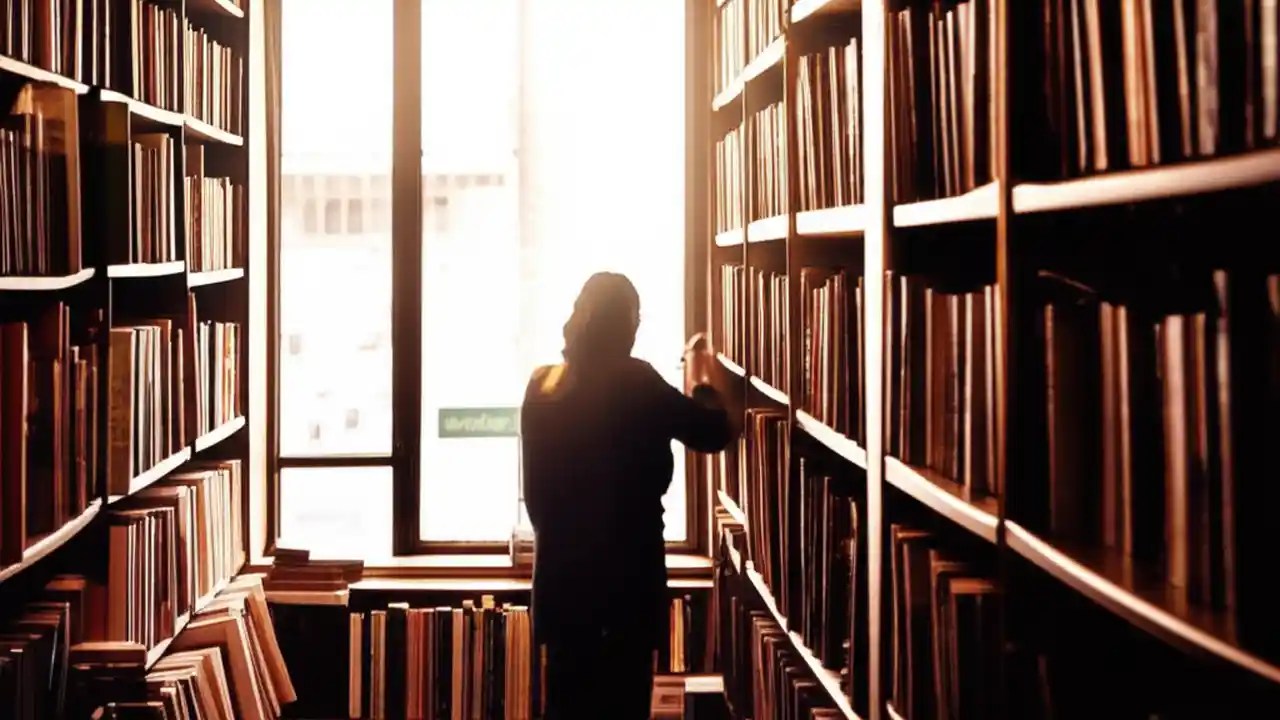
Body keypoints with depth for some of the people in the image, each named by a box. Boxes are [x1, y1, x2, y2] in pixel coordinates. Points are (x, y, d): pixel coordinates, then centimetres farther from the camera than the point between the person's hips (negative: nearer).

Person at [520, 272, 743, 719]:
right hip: (627, 569, -5)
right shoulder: (635, 383, -11)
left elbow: (534, 489, 10)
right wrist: (701, 376, 13)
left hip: (559, 570, 5)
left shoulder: (542, 387, 3)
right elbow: (715, 432, -3)